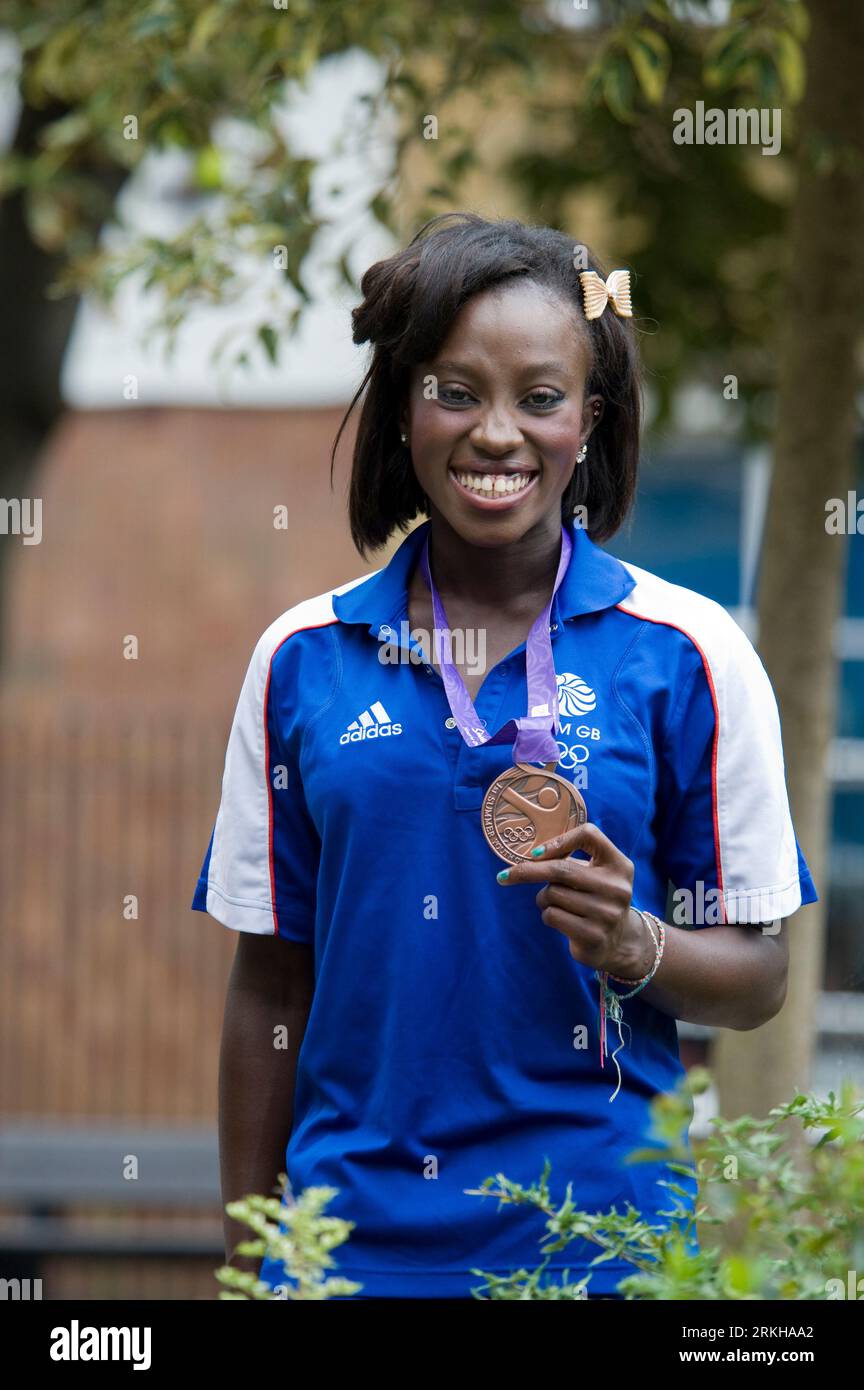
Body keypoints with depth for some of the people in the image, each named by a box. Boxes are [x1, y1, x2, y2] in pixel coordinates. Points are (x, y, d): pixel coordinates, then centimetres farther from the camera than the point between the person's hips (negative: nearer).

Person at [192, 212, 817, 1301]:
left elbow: (758, 975, 3)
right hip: (353, 1235, 2)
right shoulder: (302, 660, 4)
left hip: (600, 1234, -1)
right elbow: (269, 987, 9)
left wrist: (633, 945, -17)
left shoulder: (687, 655, -1)